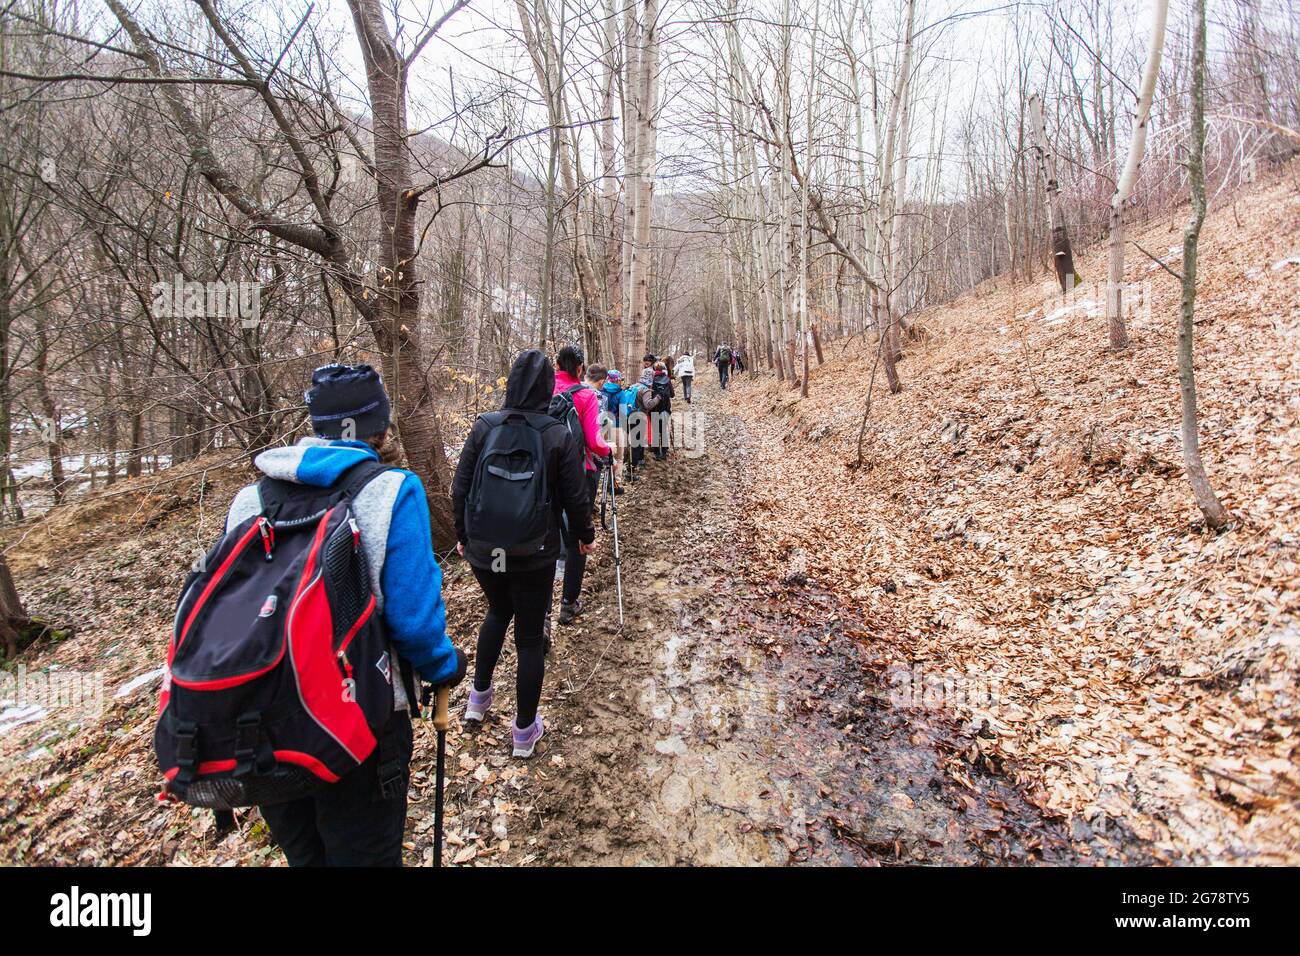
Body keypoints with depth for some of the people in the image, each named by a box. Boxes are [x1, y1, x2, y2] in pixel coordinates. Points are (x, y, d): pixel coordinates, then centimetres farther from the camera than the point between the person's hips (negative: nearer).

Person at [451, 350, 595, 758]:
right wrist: (585, 536, 11)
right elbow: (576, 498, -7)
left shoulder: (483, 428, -6)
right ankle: (525, 731, 25)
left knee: (498, 610, 30)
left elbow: (460, 490, -1)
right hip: (534, 554, -3)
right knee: (529, 636, 11)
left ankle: (479, 696, 40)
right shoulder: (560, 436, -12)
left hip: (483, 550, 3)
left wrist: (463, 536, 14)